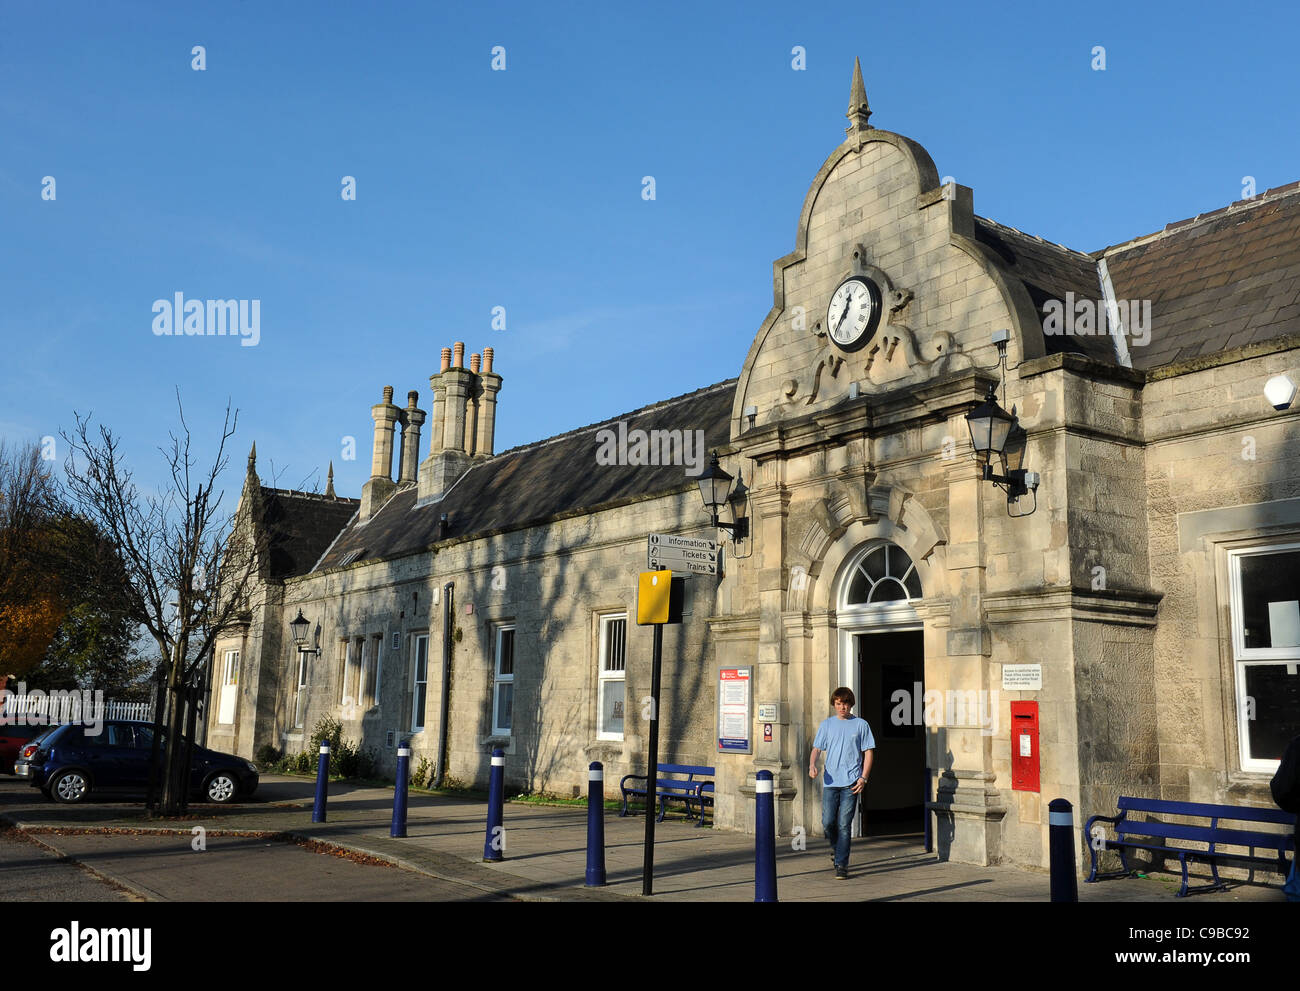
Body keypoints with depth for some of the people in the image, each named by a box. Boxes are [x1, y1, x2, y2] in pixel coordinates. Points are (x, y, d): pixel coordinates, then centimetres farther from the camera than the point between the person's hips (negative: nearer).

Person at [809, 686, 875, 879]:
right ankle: (838, 851, 27)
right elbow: (817, 748, 8)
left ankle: (841, 864, 2)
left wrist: (863, 778, -5)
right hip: (830, 782, 2)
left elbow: (868, 753, 5)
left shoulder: (861, 725, 5)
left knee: (844, 824, -5)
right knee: (828, 823, -1)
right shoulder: (827, 724, 11)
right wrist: (812, 765, -12)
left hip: (851, 783, -2)